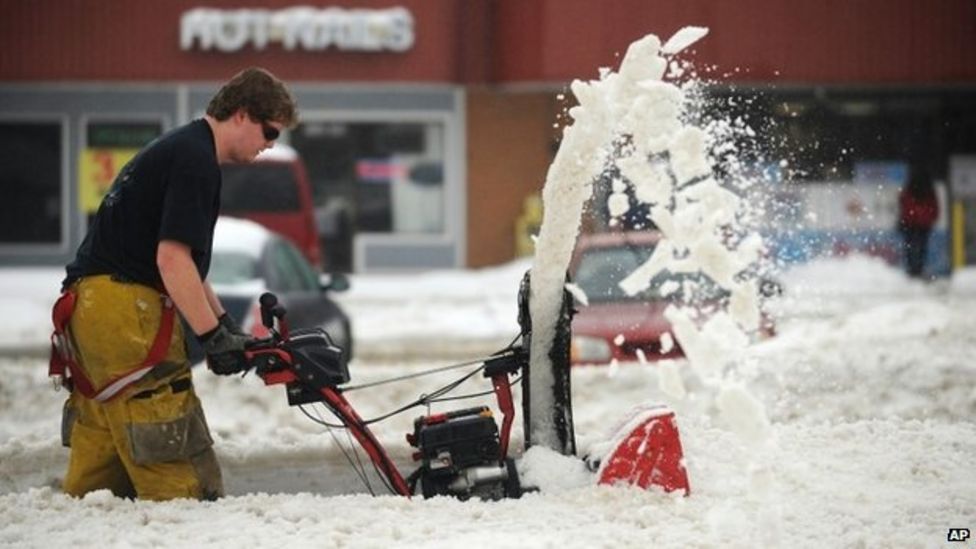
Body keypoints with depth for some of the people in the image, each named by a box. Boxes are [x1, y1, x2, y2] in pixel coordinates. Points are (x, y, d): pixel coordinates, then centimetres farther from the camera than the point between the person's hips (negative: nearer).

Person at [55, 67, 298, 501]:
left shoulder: (178, 149, 22)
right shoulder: (195, 159, -11)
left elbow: (184, 261, 27)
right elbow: (171, 258, -19)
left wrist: (224, 322, 21)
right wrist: (213, 336, -18)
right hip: (124, 306, -11)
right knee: (178, 469, -11)